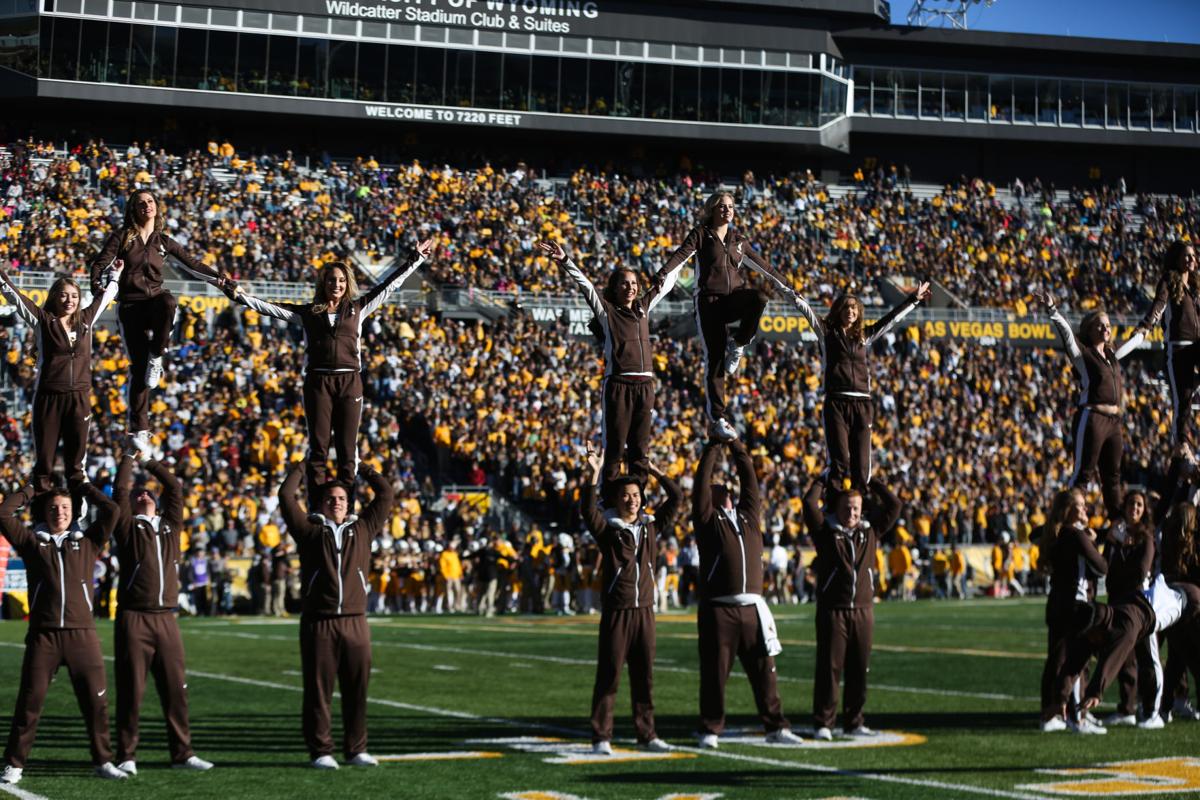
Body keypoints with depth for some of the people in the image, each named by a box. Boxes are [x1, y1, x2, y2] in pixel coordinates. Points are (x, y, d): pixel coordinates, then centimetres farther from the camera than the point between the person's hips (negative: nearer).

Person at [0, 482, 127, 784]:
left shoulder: (87, 541, 12)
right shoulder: (32, 541, 10)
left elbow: (111, 510, 6)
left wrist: (85, 489, 17)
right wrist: (28, 492, 15)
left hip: (82, 634, 1)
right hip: (43, 634, -1)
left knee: (96, 700, 2)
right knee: (30, 700, 0)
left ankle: (103, 761, 13)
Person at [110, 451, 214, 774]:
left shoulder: (171, 526, 17)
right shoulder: (128, 528, 7)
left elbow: (174, 486, 18)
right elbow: (119, 490, 0)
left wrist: (148, 461, 23)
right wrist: (129, 456, 11)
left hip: (166, 620, 4)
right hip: (134, 619, -4)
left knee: (176, 689, 4)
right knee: (131, 690, -1)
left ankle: (182, 753, 10)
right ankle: (126, 756, 5)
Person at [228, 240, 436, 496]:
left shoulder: (357, 309, 14)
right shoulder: (308, 312, 11)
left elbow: (389, 285, 17)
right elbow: (270, 307, 8)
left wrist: (416, 258, 18)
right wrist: (240, 296, -2)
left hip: (350, 382, 1)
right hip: (318, 381, -1)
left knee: (347, 449, 1)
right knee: (318, 448, -2)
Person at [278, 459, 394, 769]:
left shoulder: (362, 529, 16)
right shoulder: (310, 530, 10)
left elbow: (385, 494, 19)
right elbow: (286, 496, 8)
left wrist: (363, 470, 30)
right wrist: (303, 467, 22)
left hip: (356, 623, 2)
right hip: (319, 624, -2)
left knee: (357, 690, 4)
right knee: (318, 690, -1)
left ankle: (356, 749, 12)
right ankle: (320, 752, 5)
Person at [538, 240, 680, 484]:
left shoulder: (643, 307, 16)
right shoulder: (606, 310, 4)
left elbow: (666, 283, 29)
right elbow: (585, 285, -8)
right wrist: (565, 260, -20)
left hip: (645, 385, 5)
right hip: (618, 384, -5)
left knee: (640, 448, 5)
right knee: (615, 447, -5)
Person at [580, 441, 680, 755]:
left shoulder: (650, 527, 11)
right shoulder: (607, 528, -1)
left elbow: (675, 498, 15)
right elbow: (587, 507, -19)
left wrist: (654, 470, 13)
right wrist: (595, 473, -27)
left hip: (645, 611, 4)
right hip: (616, 611, -4)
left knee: (644, 676, 8)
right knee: (608, 674, -3)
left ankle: (646, 733, 16)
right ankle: (601, 737, -1)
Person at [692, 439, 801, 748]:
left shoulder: (749, 516, 16)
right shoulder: (708, 520, 5)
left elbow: (750, 480, 13)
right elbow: (701, 483, 0)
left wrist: (736, 445, 12)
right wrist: (713, 446, 4)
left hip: (753, 609, 4)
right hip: (718, 609, -4)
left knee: (764, 670, 5)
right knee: (715, 672, 1)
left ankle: (776, 727, 12)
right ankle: (710, 731, 9)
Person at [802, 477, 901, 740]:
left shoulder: (870, 531, 11)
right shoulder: (825, 531, 1)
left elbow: (894, 506, 9)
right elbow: (809, 504, -12)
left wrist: (871, 484, 12)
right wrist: (822, 482, 3)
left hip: (863, 612, 4)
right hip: (832, 612, -4)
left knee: (859, 670, 7)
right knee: (829, 668, -3)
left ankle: (853, 722, 16)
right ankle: (823, 723, 2)